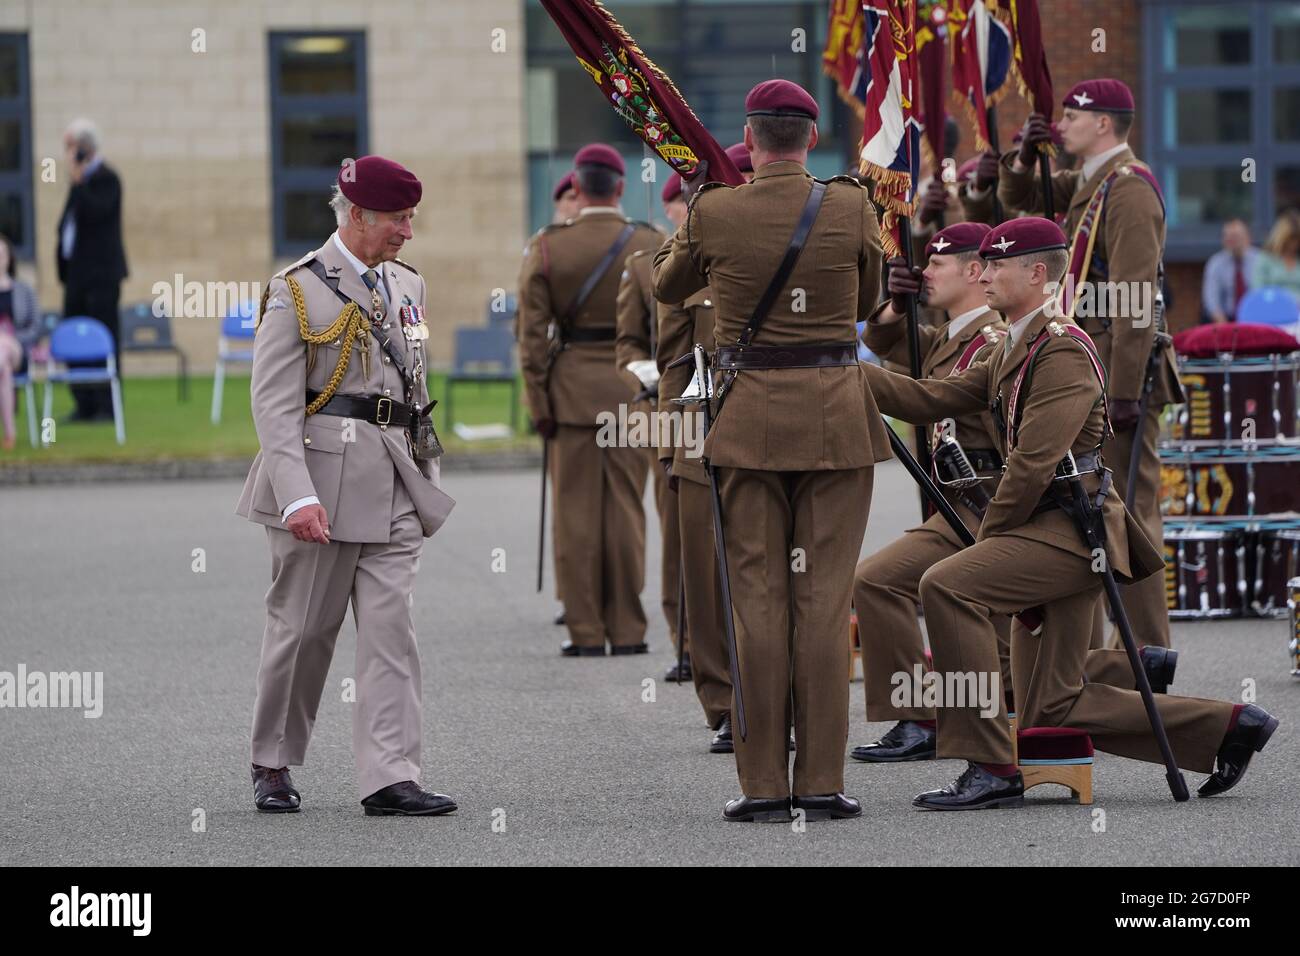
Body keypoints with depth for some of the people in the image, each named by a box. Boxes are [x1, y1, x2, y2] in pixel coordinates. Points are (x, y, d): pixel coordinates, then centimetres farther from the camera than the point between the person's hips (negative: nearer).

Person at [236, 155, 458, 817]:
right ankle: (272, 765, 21)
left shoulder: (407, 286, 15)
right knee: (304, 630, 4)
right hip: (323, 477, -5)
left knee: (390, 628, -4)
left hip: (394, 483, 5)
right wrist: (298, 496, -21)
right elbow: (274, 403, -11)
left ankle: (390, 779, -8)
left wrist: (425, 477, 19)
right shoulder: (298, 291, -6)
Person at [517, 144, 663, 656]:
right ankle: (627, 629, 6)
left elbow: (534, 334, -5)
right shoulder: (651, 245, -2)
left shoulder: (546, 248, -4)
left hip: (572, 388, -1)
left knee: (577, 513, 4)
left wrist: (539, 404, -1)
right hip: (633, 388, 1)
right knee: (626, 511, 5)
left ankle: (586, 632, 3)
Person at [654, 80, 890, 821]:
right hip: (836, 416, 0)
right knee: (825, 595, 2)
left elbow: (668, 286, 16)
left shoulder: (714, 213, -5)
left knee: (759, 594, 3)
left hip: (749, 418, 0)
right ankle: (821, 781, 1)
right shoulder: (851, 209, -4)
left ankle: (764, 783, 2)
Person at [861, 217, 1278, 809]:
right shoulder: (1014, 351, 18)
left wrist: (989, 535, -10)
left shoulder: (1063, 351, -13)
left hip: (1068, 528, -10)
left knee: (946, 586, -26)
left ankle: (992, 768, -23)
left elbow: (1033, 463, -19)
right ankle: (1230, 727, 19)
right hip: (1054, 537, 10)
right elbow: (930, 400, 14)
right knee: (1054, 708, 8)